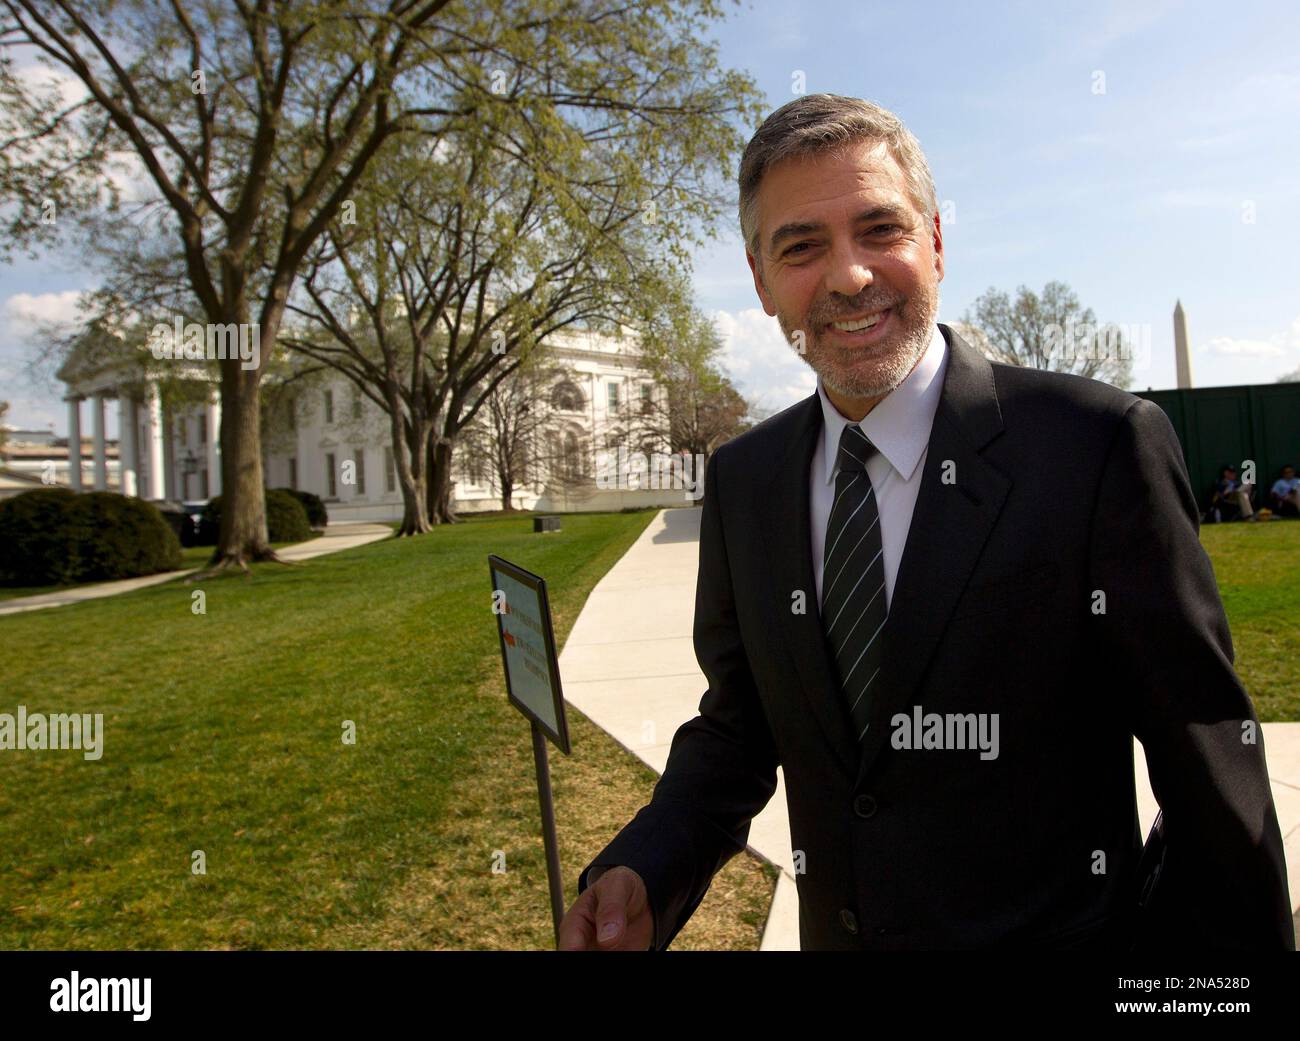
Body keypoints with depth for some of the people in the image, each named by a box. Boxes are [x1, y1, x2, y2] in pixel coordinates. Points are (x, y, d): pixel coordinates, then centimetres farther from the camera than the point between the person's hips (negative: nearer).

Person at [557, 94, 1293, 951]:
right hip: (833, 931, 5)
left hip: (1058, 931, -4)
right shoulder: (741, 481, -5)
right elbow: (739, 724, 1)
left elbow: (1209, 761, -14)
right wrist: (644, 875, -14)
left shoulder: (1100, 445, -18)